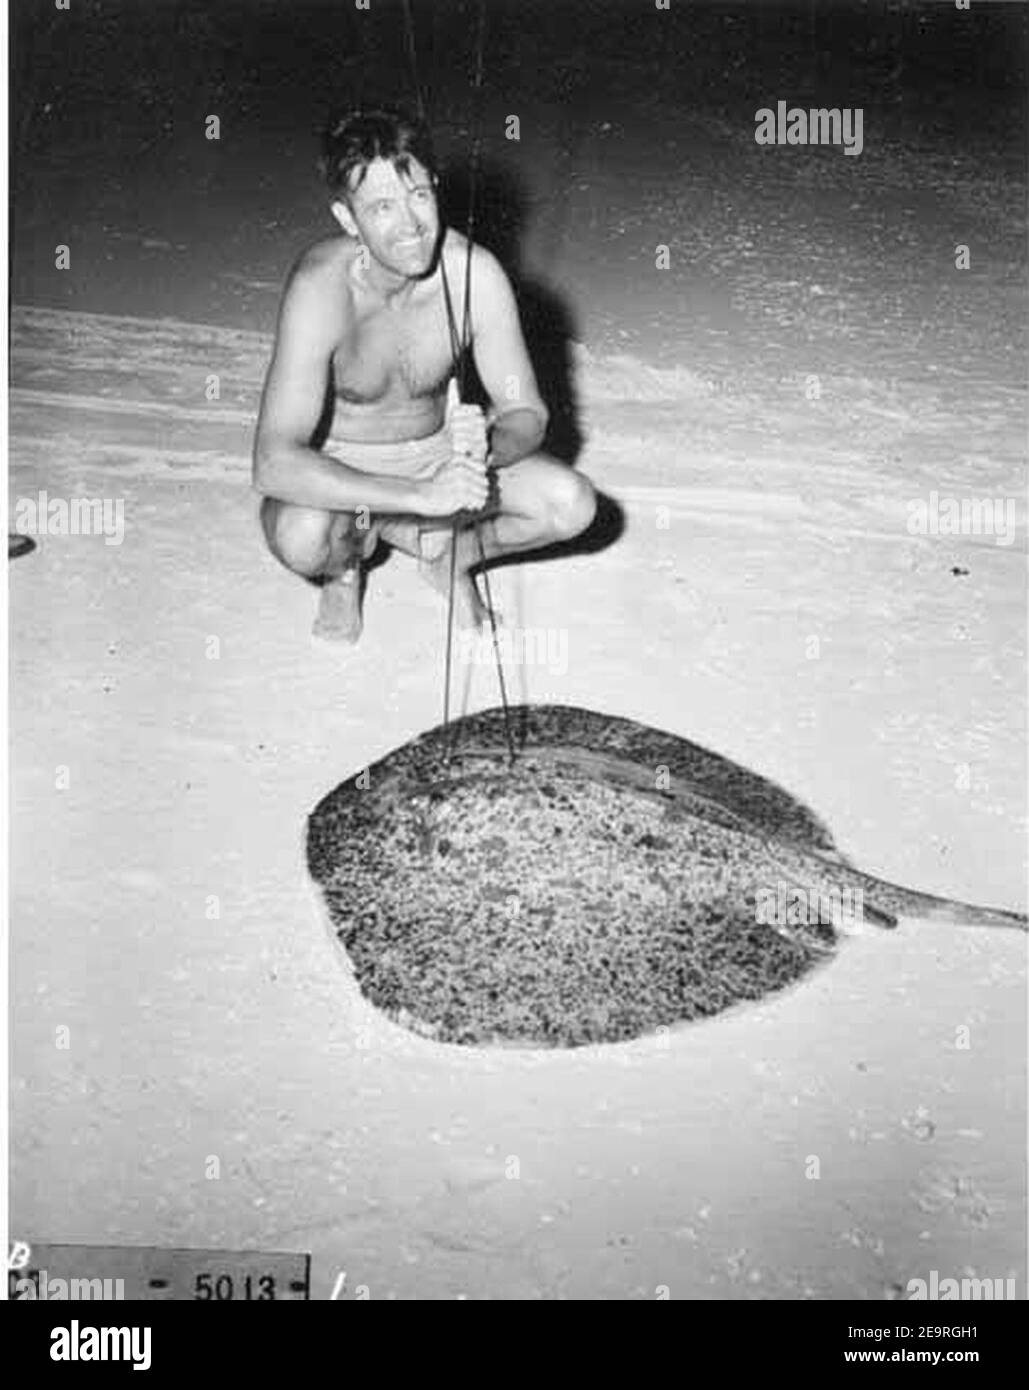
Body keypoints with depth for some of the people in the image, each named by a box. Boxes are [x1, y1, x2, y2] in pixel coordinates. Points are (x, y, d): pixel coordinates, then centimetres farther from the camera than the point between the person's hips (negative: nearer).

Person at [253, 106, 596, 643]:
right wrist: (423, 495, -45)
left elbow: (528, 414, -11)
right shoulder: (321, 286, -30)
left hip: (438, 452, 3)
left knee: (573, 503, -19)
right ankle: (347, 556, 3)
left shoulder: (474, 272, -21)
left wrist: (486, 446, -37)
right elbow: (273, 464, -38)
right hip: (342, 467, -3)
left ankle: (445, 549, 11)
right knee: (302, 536, -37)